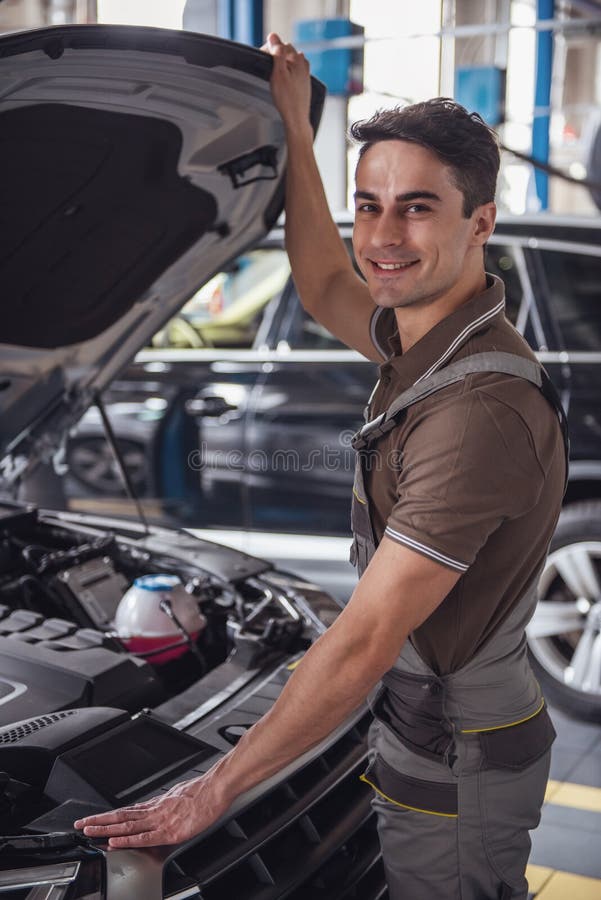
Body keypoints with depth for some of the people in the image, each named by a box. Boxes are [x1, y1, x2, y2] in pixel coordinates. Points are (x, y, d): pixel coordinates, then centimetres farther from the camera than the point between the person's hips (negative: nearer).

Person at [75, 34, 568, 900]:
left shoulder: (483, 409, -31)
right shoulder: (428, 343, 0)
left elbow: (363, 645, -30)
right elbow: (326, 292, 19)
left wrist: (212, 791, -24)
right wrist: (296, 127, 13)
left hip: (454, 772, -9)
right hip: (428, 734, 9)